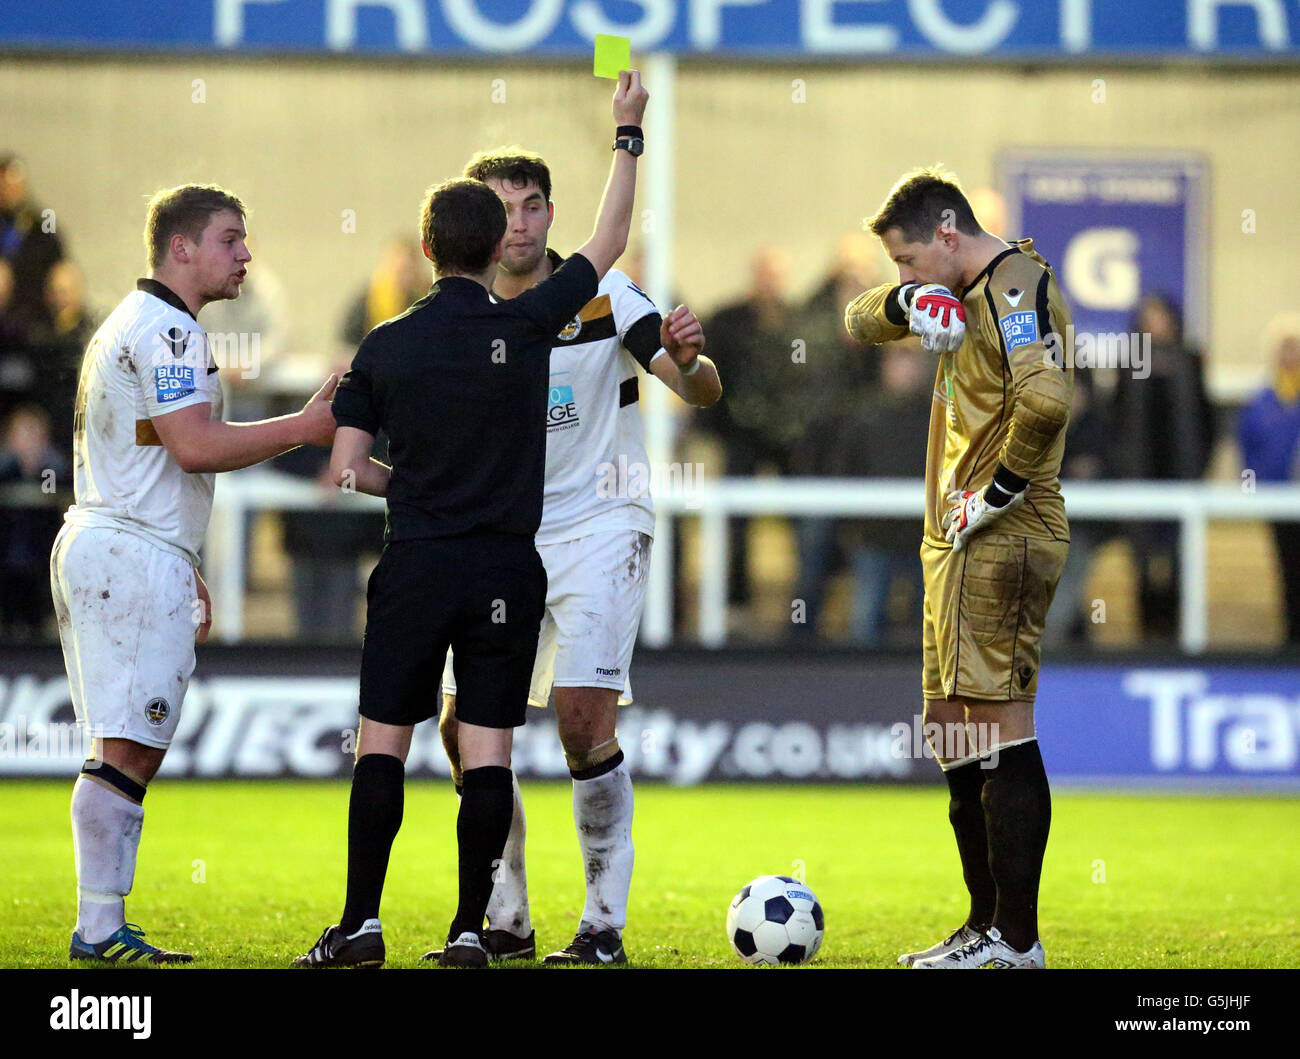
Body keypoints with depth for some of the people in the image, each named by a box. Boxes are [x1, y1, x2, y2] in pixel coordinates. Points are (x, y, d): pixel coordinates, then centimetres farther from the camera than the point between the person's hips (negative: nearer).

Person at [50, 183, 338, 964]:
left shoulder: (134, 326, 23)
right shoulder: (166, 331, -12)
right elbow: (195, 446, -21)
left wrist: (184, 571, 28)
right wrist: (305, 427, -14)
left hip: (99, 545, 11)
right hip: (135, 556, -11)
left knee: (132, 752, 9)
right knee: (129, 749, -12)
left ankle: (103, 927, 8)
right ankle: (100, 928, -14)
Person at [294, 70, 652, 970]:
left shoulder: (385, 347, -1)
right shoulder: (526, 328, -5)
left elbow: (348, 469, -1)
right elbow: (609, 245, 8)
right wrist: (628, 135, 18)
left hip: (415, 564, 1)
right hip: (506, 568, -1)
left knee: (382, 744, 5)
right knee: (487, 750, 1)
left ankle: (362, 924, 1)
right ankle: (470, 930, -1)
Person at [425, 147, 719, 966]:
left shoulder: (600, 295, -8)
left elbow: (701, 391, -14)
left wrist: (690, 359, -36)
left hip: (597, 525, -4)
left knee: (585, 721, -16)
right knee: (464, 727, -2)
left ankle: (606, 923, -6)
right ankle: (505, 922, 12)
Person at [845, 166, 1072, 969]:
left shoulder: (1016, 285, -13)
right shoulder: (968, 293, 17)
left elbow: (1046, 399, -29)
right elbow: (862, 321, 24)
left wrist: (998, 491, -19)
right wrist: (907, 301, 2)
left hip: (1001, 541, -11)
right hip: (960, 542, 11)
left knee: (1000, 727, -11)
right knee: (954, 730, 14)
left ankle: (1017, 941, -10)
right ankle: (986, 926, 20)